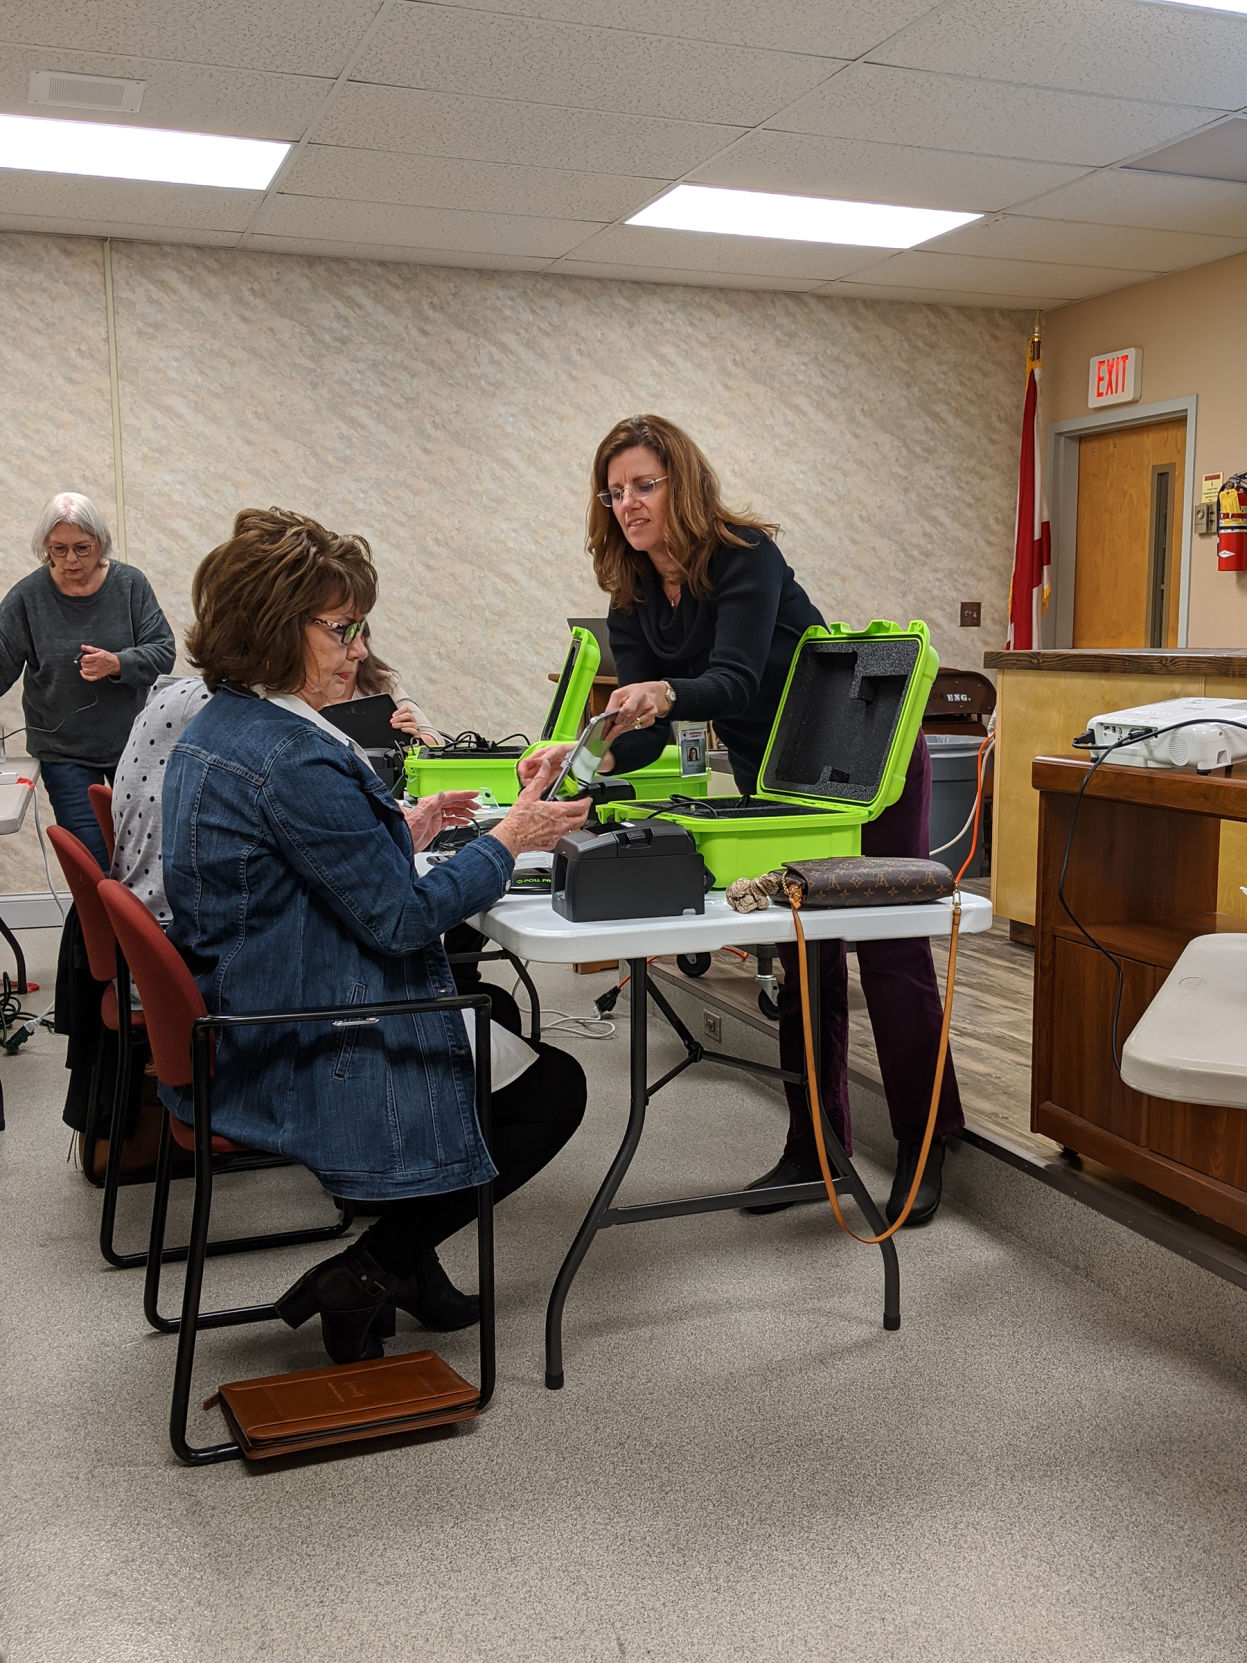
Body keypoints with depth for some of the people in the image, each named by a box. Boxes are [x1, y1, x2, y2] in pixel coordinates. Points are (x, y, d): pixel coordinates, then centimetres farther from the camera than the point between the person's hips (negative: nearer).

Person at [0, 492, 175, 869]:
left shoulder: (130, 584, -4)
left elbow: (163, 651, -5)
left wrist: (117, 664, -23)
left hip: (131, 742, 1)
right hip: (64, 753, -1)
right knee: (93, 863, -5)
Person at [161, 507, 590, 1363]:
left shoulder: (212, 730, 6)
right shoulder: (295, 757, -27)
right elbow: (400, 917, -22)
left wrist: (399, 833, 11)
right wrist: (510, 839, -12)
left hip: (239, 1034, 10)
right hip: (310, 1059, -10)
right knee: (554, 1087, 6)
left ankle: (401, 1257, 26)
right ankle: (371, 1270, 5)